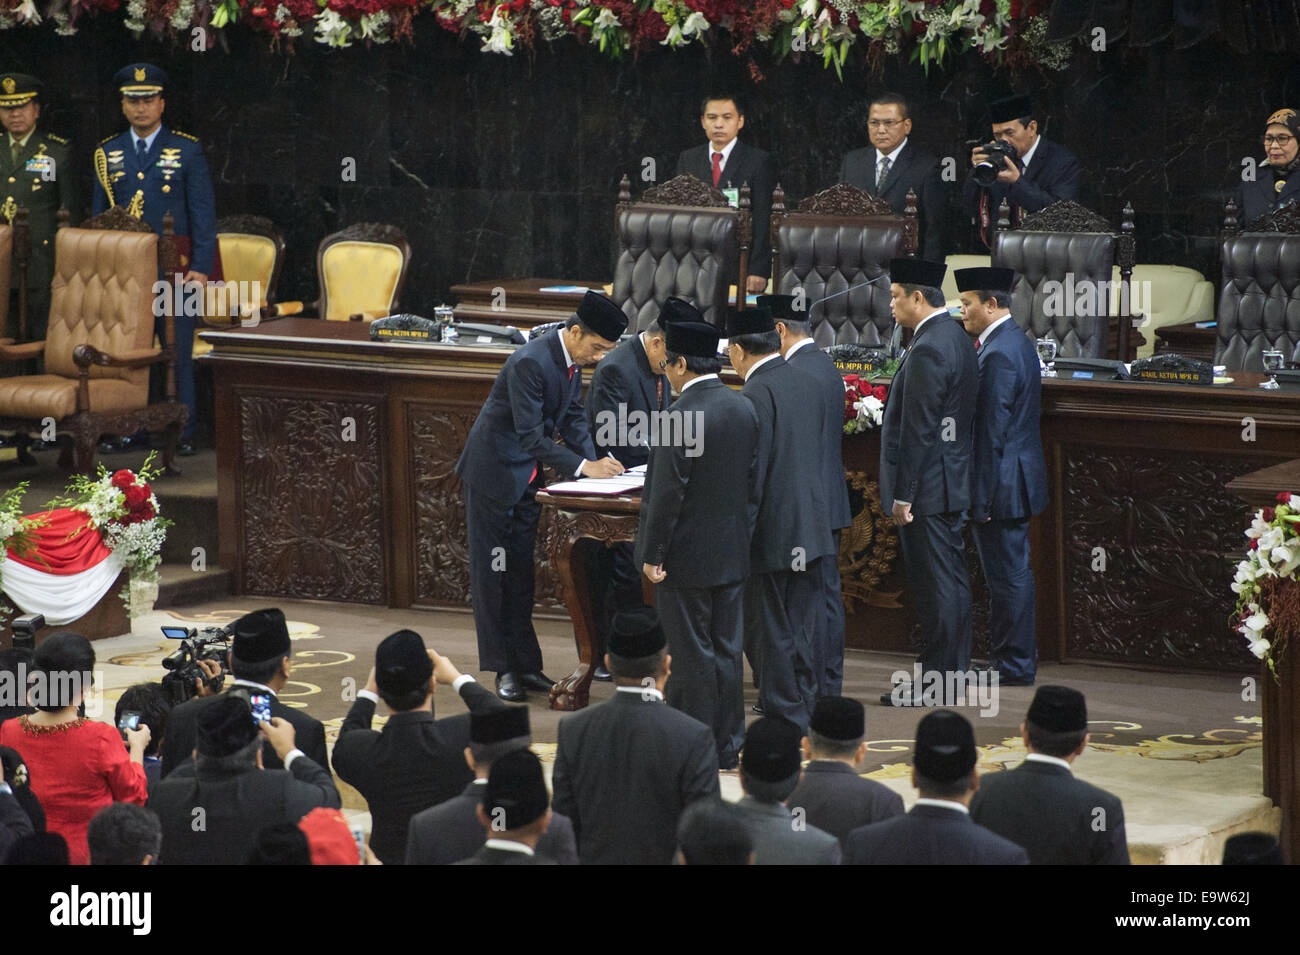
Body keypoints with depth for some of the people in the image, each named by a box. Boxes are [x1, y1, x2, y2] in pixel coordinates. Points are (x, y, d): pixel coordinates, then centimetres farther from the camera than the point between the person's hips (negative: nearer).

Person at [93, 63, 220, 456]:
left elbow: (203, 212, 0)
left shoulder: (187, 150, 2)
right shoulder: (108, 154, 11)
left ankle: (183, 433, 2)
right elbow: (99, 216, 15)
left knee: (178, 351, -3)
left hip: (175, 268, -3)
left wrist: (201, 267, -8)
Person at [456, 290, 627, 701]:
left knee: (520, 572, 12)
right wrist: (583, 467, -28)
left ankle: (525, 664, 16)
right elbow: (531, 436, -28)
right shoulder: (530, 363, -27)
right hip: (493, 474, -9)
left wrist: (595, 461, -6)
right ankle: (505, 670, 3)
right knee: (492, 574, -1)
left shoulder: (572, 361, 0)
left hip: (525, 479, 9)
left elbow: (573, 418, 10)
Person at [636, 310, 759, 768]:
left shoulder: (683, 416, -20)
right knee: (727, 649, 13)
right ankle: (727, 745, 20)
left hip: (687, 558, -8)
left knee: (692, 654, 0)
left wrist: (653, 554, -12)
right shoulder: (743, 409, 4)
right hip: (732, 554, 8)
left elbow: (667, 493, -19)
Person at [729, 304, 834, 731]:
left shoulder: (755, 395, -18)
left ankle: (785, 719, 5)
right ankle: (804, 708, 24)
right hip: (811, 530, 8)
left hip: (772, 532, -8)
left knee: (771, 631, 1)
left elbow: (750, 472, -19)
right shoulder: (806, 383, 8)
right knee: (803, 627, 15)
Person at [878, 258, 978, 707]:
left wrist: (902, 496, -18)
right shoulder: (955, 338, 12)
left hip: (927, 487, -10)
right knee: (951, 582, 14)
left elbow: (918, 431, -21)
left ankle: (935, 684, -1)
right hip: (952, 484, 10)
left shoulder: (927, 350, -20)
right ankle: (954, 673, 22)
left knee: (935, 587, -5)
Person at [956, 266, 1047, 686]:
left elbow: (992, 432, -21)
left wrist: (983, 498, -19)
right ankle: (1017, 658, 24)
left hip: (1001, 485, -10)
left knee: (1009, 576, -2)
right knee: (1012, 575, 16)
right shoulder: (1018, 342, 12)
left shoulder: (999, 355, -20)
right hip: (1018, 481, 10)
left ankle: (1014, 666, 4)